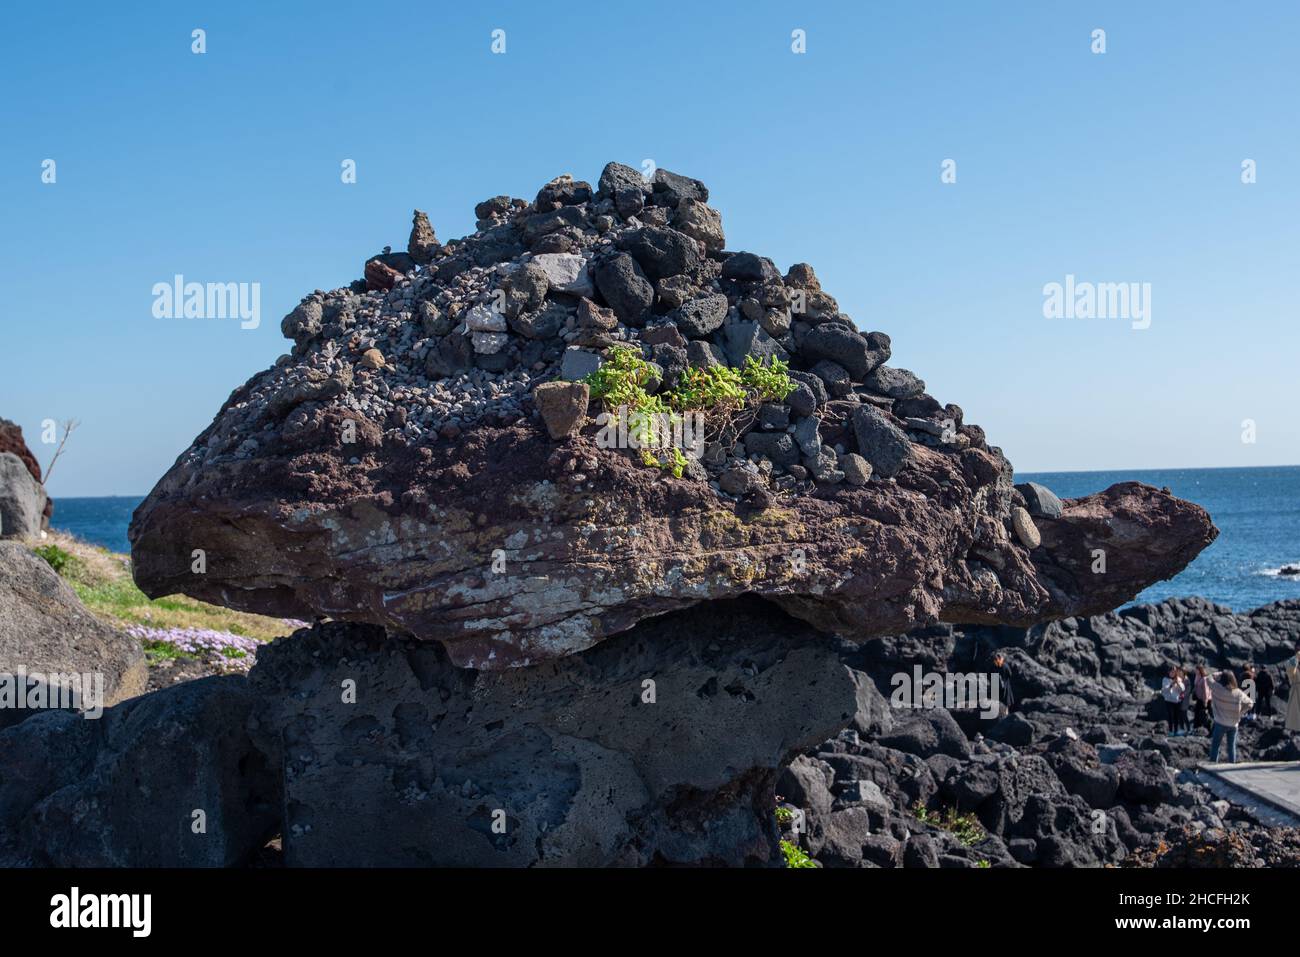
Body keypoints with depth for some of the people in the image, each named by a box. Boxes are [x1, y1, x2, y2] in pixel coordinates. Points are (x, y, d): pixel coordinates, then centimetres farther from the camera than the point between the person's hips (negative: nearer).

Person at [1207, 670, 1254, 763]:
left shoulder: (1218, 689, -14)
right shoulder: (1239, 693, -5)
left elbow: (1209, 679, -2)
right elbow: (1249, 703, 4)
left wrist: (1220, 674, 4)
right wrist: (1240, 713, 7)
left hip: (1220, 723, -3)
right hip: (1234, 724, 3)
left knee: (1215, 745, 7)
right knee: (1232, 747, 12)